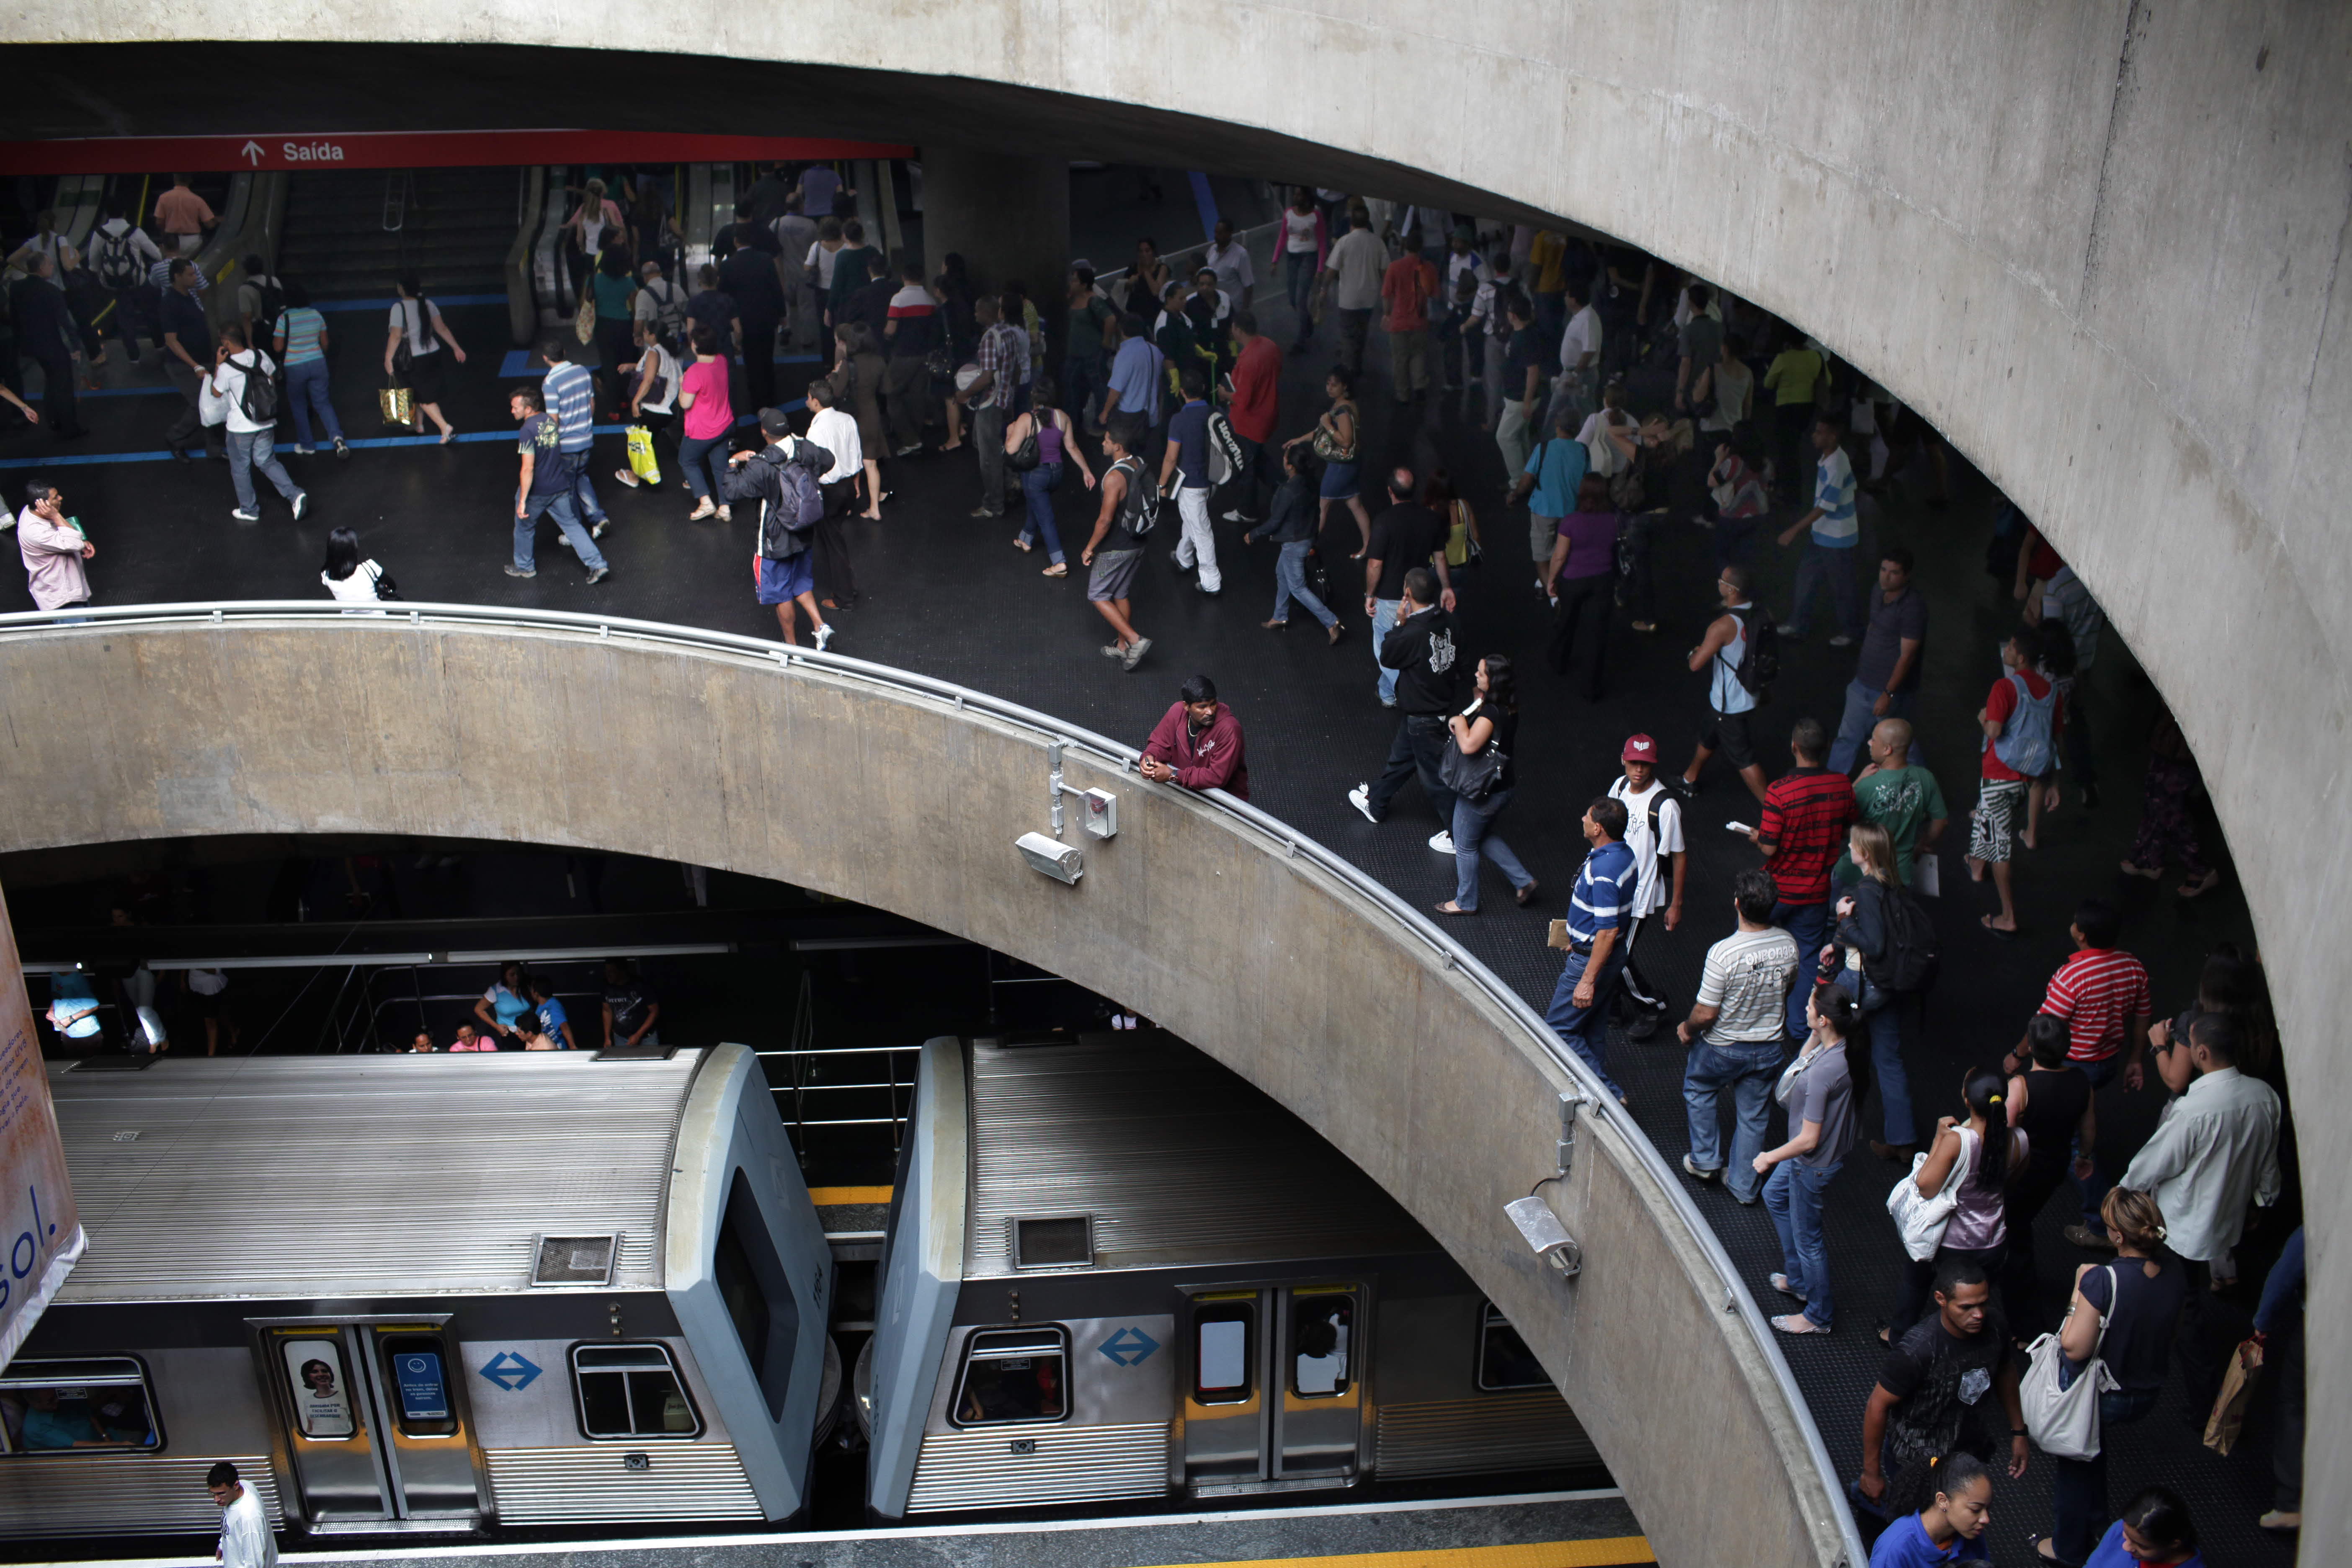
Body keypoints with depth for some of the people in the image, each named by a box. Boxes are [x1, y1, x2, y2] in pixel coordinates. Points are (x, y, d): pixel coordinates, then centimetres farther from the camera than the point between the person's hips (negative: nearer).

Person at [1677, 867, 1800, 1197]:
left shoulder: (1723, 953, -32)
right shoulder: (1788, 944, -14)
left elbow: (1706, 1013, -23)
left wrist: (1687, 1028, -2)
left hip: (1724, 1048, -4)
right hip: (1769, 1048, 4)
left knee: (1699, 1090, 26)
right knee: (1753, 1114, 20)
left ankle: (1705, 1160, 32)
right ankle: (1744, 1185, 31)